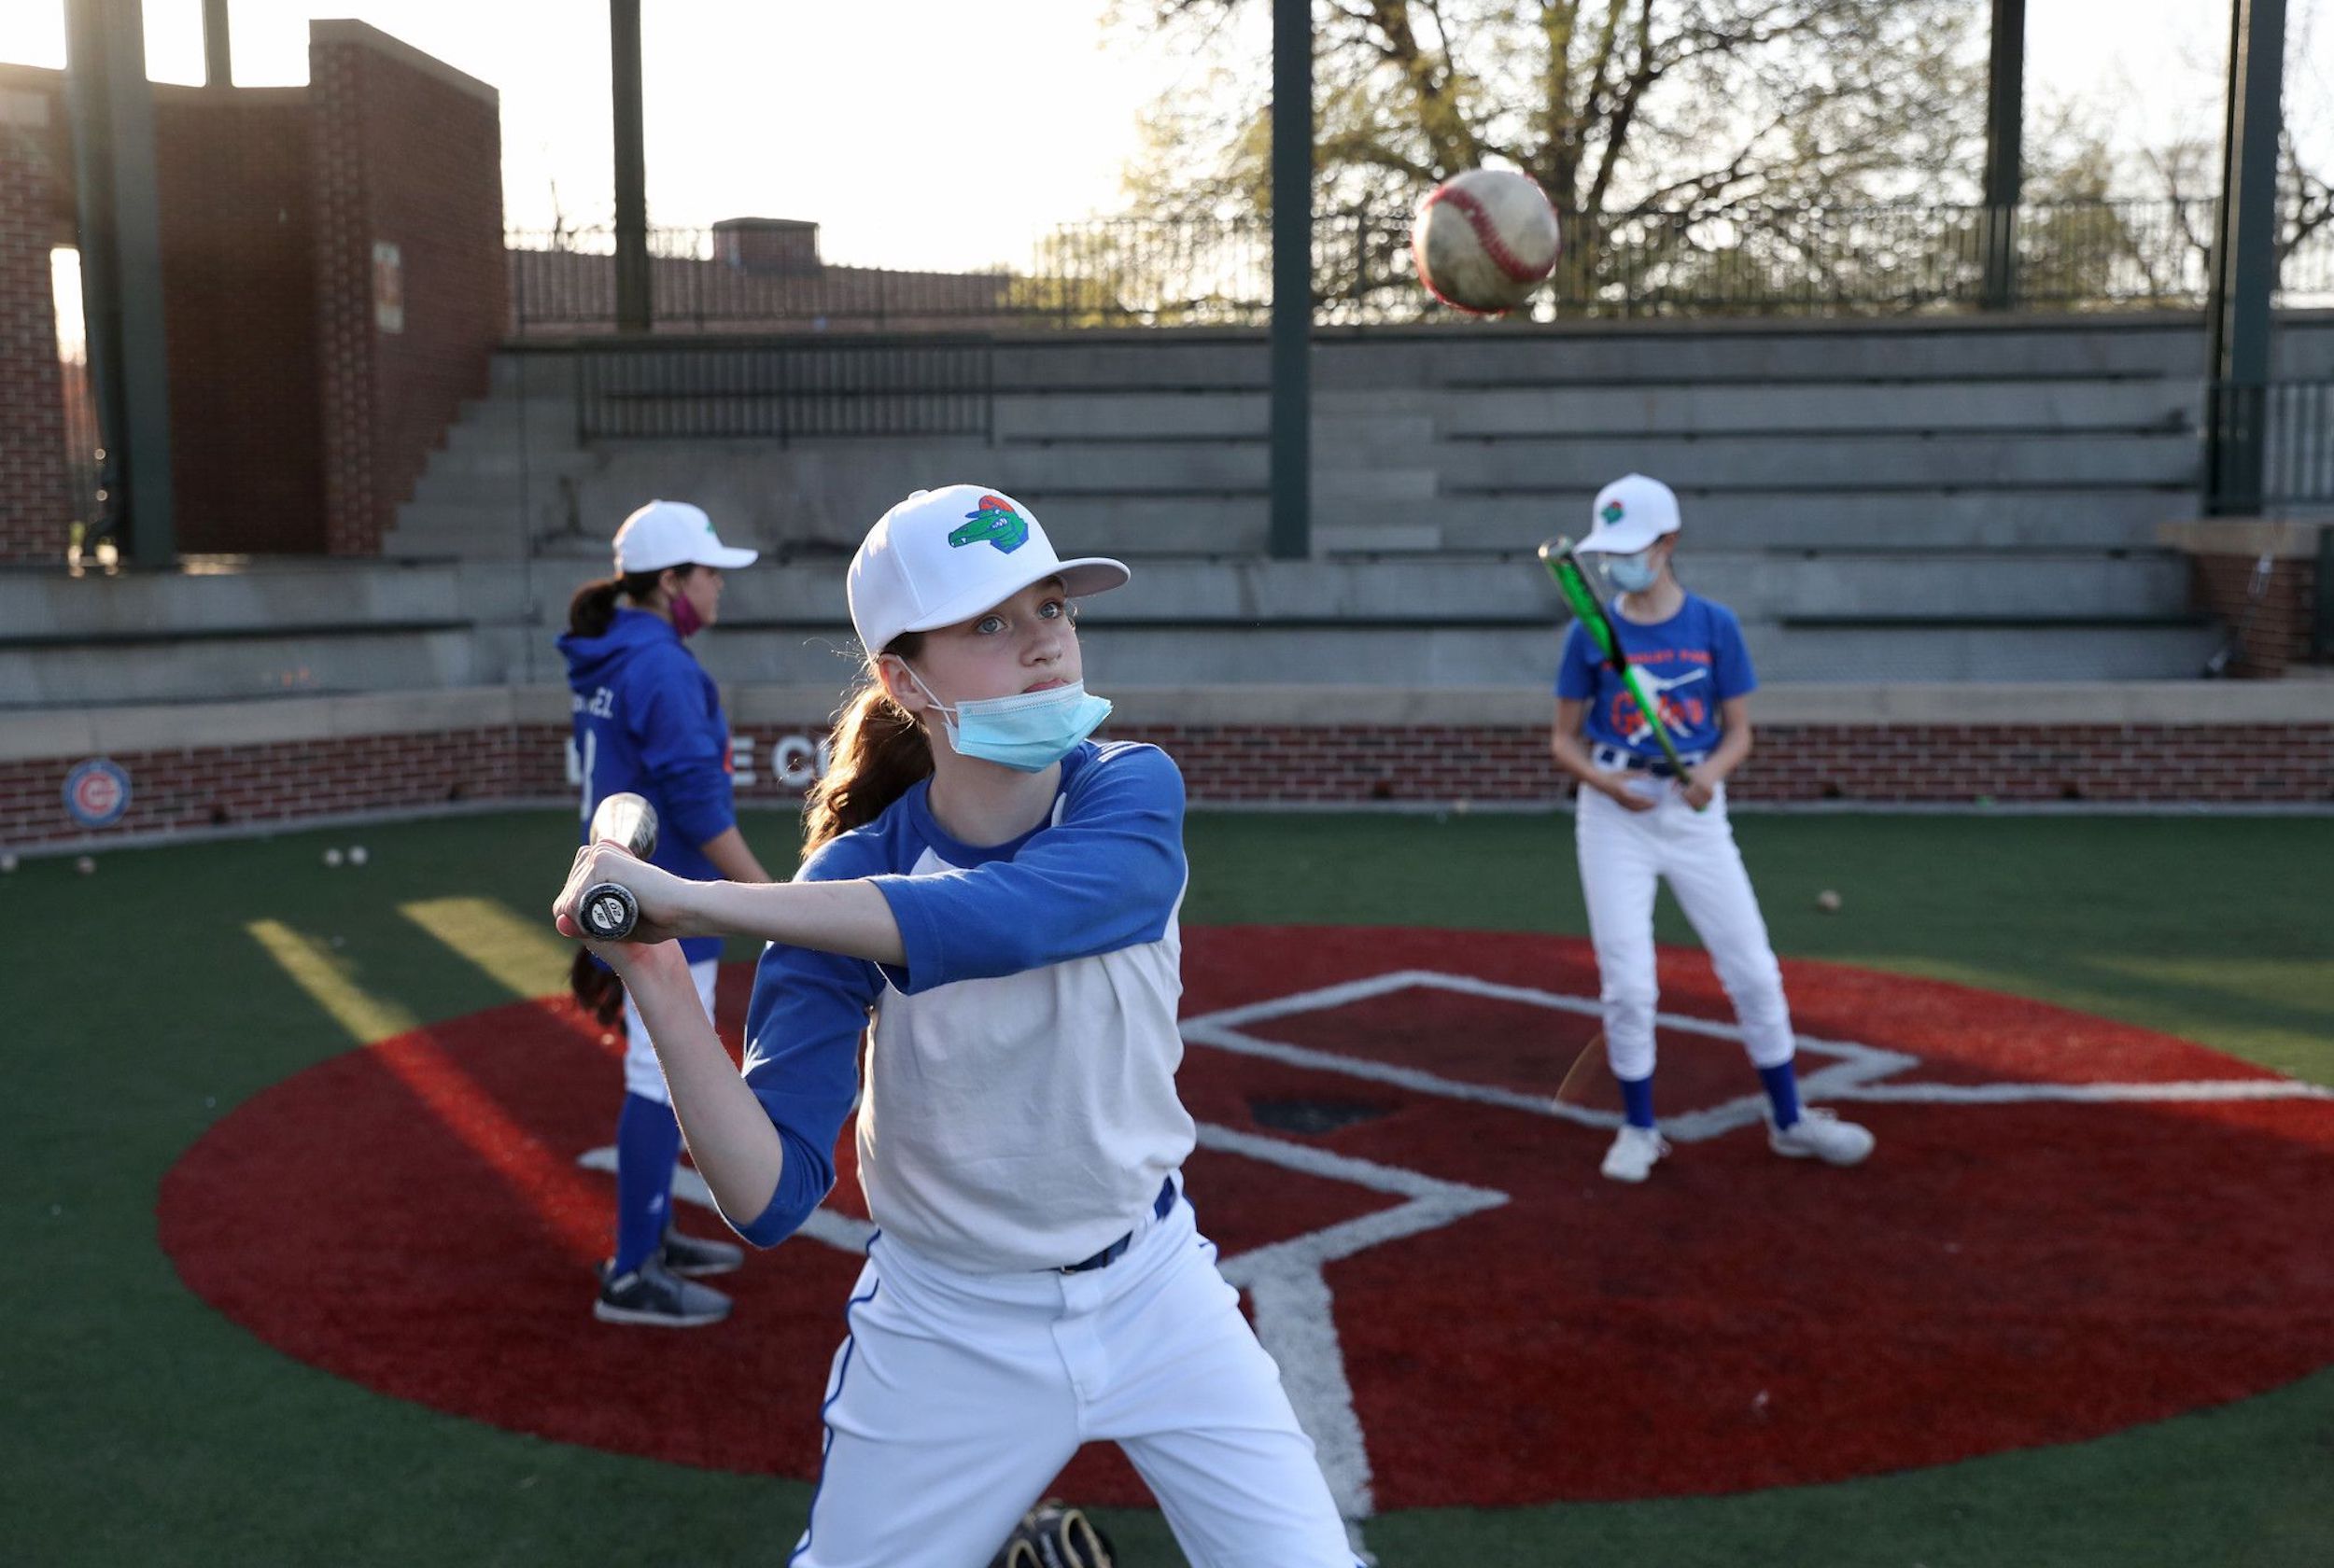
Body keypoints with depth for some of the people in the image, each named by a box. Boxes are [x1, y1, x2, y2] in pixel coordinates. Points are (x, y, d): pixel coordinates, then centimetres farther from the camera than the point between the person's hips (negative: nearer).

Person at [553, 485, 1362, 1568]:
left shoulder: (1132, 793, -16)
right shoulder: (849, 879, -16)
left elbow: (998, 918, -37)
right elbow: (769, 1200, -21)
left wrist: (695, 898, -38)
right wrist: (657, 981, -33)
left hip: (1151, 1287, 1)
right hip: (948, 1334, 0)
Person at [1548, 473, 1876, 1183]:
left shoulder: (1715, 625, -1)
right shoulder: (1591, 634, -1)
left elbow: (1739, 730, 3)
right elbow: (1564, 739, 4)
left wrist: (1712, 771, -19)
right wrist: (1610, 783, -16)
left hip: (1695, 811, 1)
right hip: (1614, 814, -1)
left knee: (1754, 971, 3)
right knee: (1627, 983, -2)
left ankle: (1789, 1121, 20)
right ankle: (1638, 1129, 16)